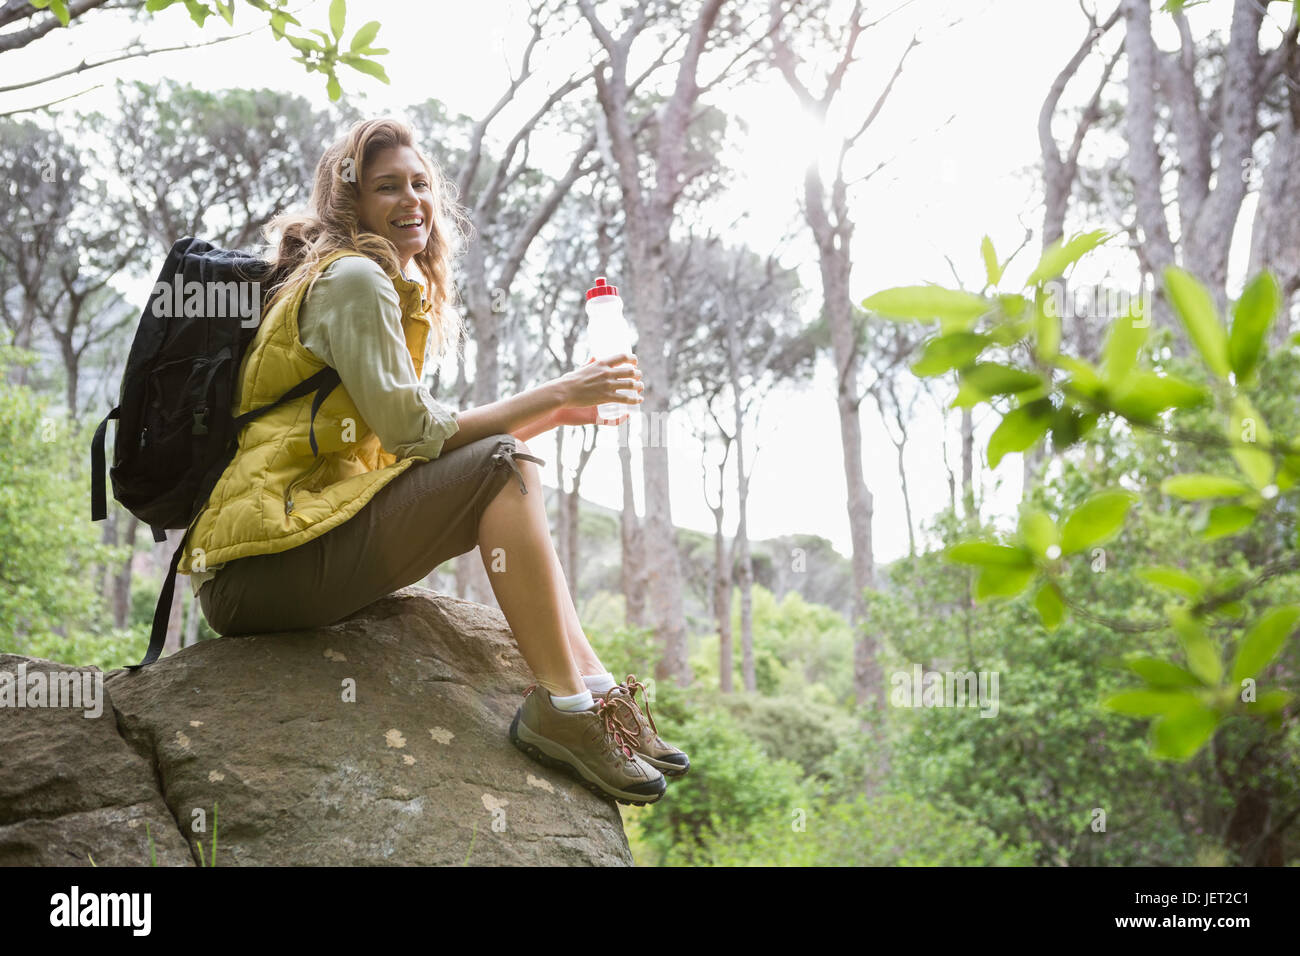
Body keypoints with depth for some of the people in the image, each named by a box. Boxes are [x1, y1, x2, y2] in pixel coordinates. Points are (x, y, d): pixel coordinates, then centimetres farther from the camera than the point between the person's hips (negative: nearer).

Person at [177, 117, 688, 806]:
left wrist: (553, 411, 8)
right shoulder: (353, 276, -8)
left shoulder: (389, 285, 23)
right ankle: (559, 708, -17)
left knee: (502, 480, 8)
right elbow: (413, 433, -15)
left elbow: (409, 442, 15)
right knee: (502, 469, -17)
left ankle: (597, 688, 0)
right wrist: (551, 396, -11)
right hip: (263, 566, -9)